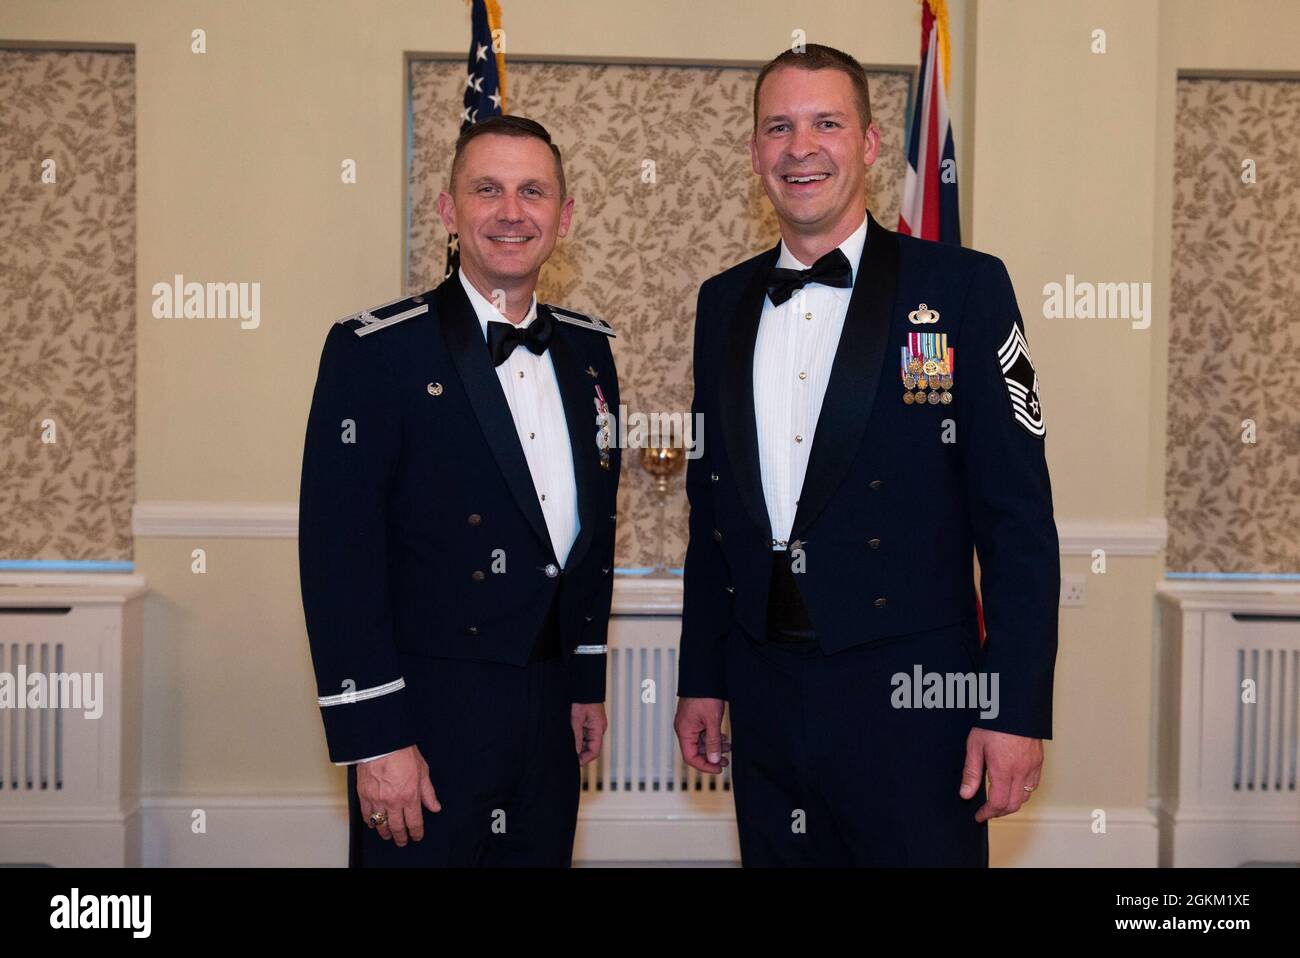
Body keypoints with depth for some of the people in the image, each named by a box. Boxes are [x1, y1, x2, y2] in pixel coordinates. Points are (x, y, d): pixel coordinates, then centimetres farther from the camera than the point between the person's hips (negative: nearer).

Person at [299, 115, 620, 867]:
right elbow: (338, 555, -15)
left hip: (549, 714, 6)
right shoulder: (375, 350, -11)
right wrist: (374, 739, -17)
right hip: (428, 717, -6)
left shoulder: (589, 349, 8)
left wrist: (589, 679, 15)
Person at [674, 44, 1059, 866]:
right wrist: (701, 677, 12)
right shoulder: (724, 302, 9)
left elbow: (1018, 517, -8)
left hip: (912, 700, -4)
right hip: (765, 698, 4)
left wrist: (1016, 709, -12)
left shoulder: (964, 287, -5)